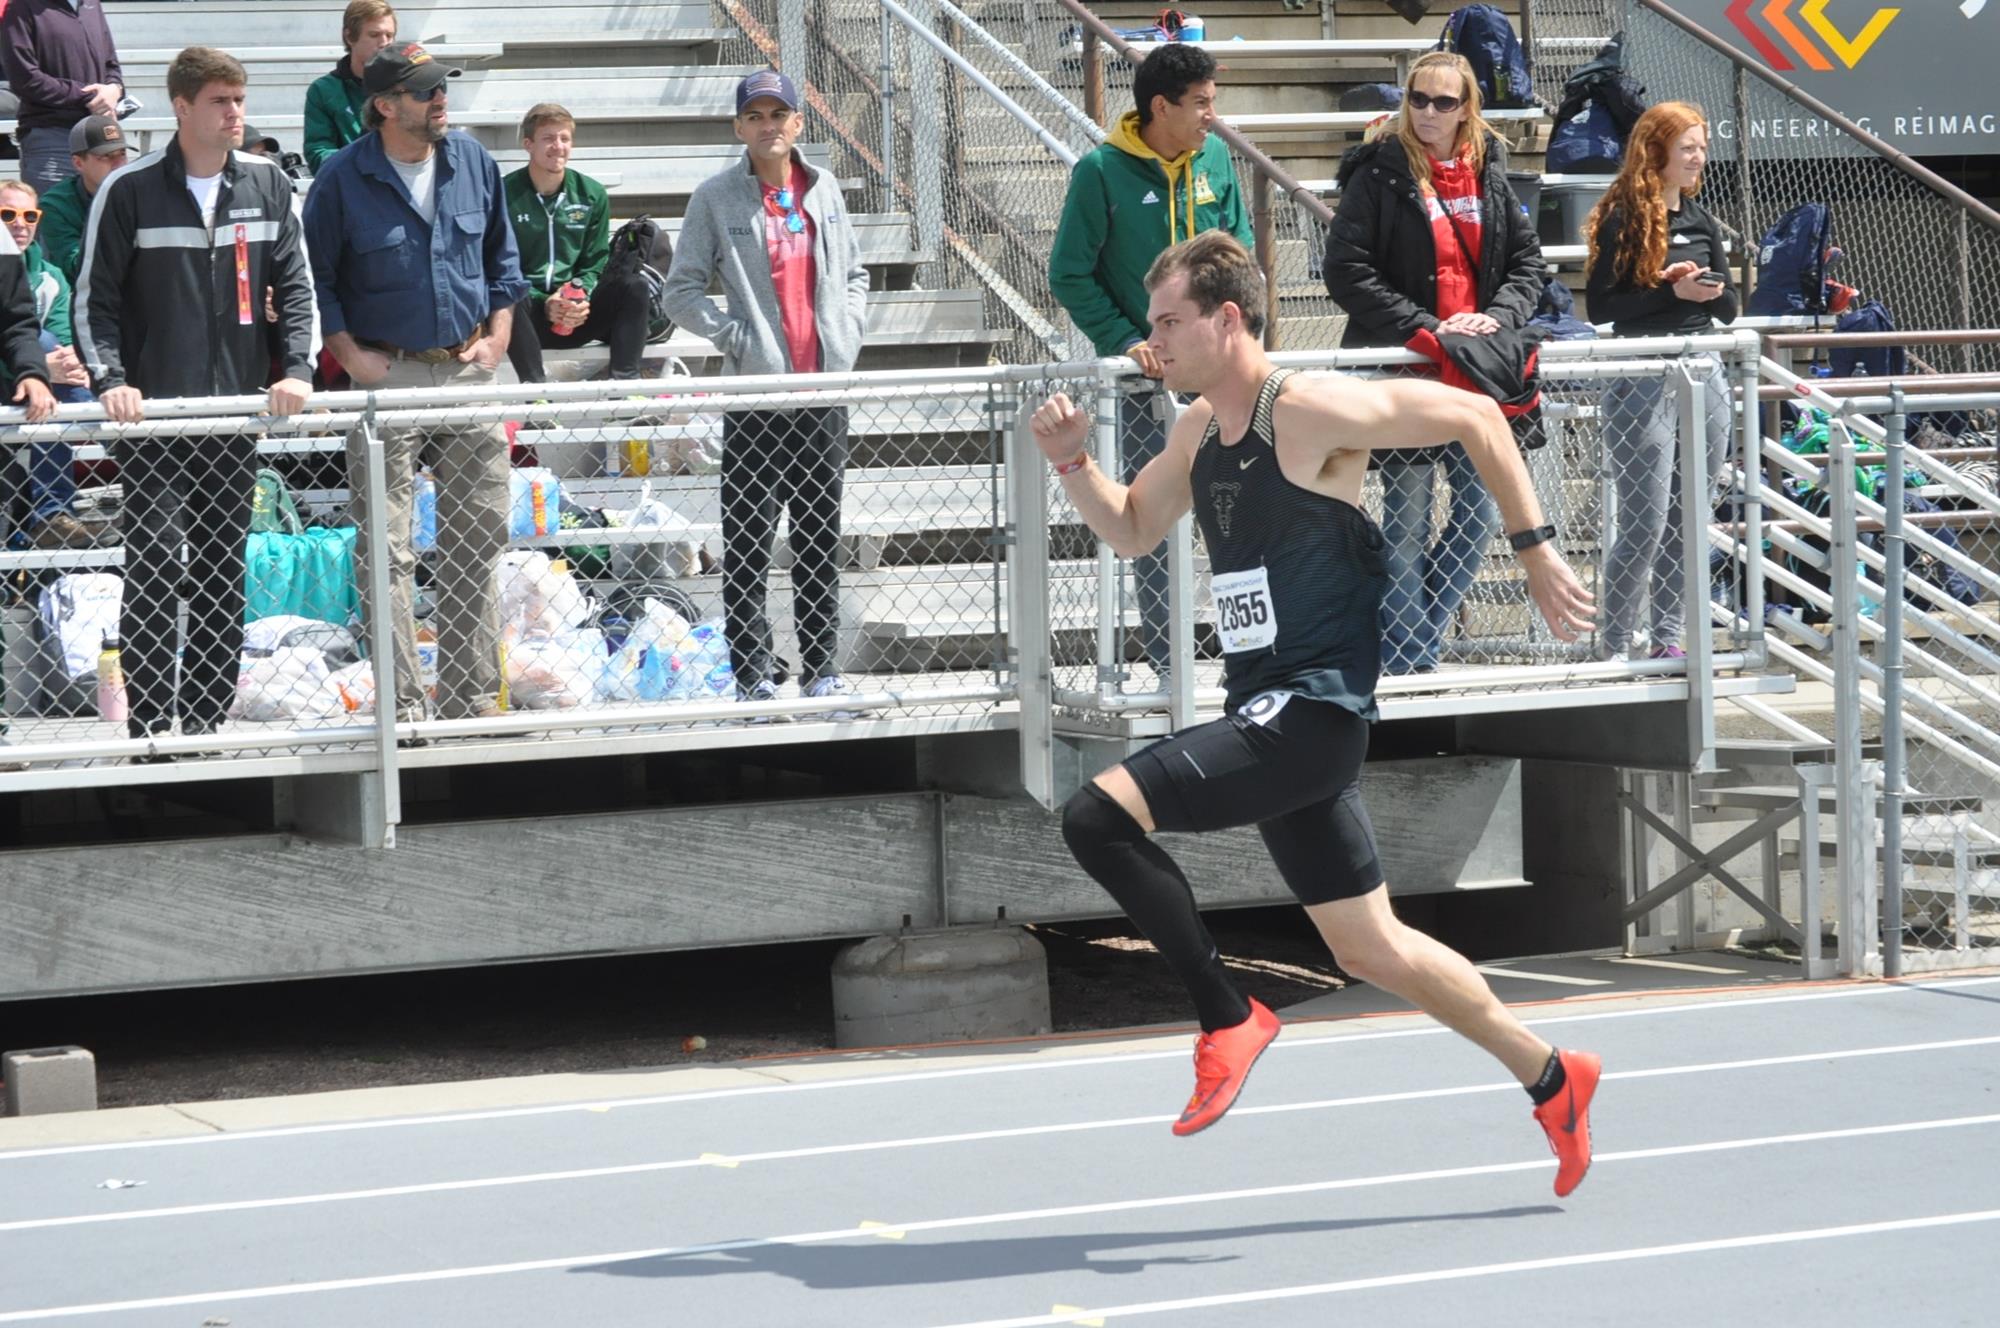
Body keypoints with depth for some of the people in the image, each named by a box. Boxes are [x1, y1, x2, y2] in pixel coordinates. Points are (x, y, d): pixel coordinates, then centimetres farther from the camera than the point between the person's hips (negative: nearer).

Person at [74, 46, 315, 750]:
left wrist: (296, 369, -4)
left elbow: (293, 285, 10)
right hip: (153, 416, -4)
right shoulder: (129, 191, -4)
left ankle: (207, 724, 14)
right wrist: (110, 379, -15)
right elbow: (94, 299, -2)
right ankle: (150, 730, -8)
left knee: (224, 574, 7)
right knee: (156, 572, -10)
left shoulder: (266, 185, 7)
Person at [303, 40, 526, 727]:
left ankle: (472, 699, 16)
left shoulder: (474, 163, 5)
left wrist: (496, 337, 8)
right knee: (386, 551, -6)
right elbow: (315, 278, 1)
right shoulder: (342, 180, -7)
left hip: (468, 369, 4)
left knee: (479, 542, 7)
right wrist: (352, 356, -7)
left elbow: (502, 258, 17)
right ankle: (402, 706, -3)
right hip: (388, 374, -4)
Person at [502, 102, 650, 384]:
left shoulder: (592, 195, 9)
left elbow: (594, 265, 10)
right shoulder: (506, 195, -3)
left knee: (634, 285, -21)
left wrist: (581, 296, -12)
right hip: (527, 316, -4)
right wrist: (543, 304, -20)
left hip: (575, 318, 4)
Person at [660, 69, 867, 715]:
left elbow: (854, 273, 19)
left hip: (825, 392, 4)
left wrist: (845, 332, 4)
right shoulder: (717, 197, -4)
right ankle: (751, 674, 3)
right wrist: (737, 338, -12)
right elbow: (682, 292, -3)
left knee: (822, 540, 10)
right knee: (748, 543, -2)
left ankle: (821, 668, 17)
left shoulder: (823, 189, 9)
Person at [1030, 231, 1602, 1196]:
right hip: (1268, 719, 9)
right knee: (1371, 949, 15)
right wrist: (1072, 463, 8)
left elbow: (1474, 416, -9)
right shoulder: (1200, 432, 12)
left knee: (1098, 818, -21)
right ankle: (1552, 1082, 28)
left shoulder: (1309, 412, -14)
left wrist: (1534, 548, -8)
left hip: (1313, 710, -9)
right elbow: (1132, 530, 26)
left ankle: (1229, 1018, -9)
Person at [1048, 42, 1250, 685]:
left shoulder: (1215, 158, 4)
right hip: (1146, 375, -3)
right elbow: (1071, 275, -6)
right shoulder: (1103, 171, -9)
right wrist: (1125, 342, -15)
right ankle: (1166, 663, 7)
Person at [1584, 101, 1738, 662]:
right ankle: (1614, 644, 1)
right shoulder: (1623, 220, -6)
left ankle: (1669, 638, 15)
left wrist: (1708, 287, -7)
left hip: (1703, 373, 6)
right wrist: (1672, 291, -17)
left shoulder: (1702, 222, 13)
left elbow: (1729, 308, 15)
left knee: (1690, 521, 7)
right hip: (1643, 380, -6)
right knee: (1646, 524, -9)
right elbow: (1599, 305, -11)